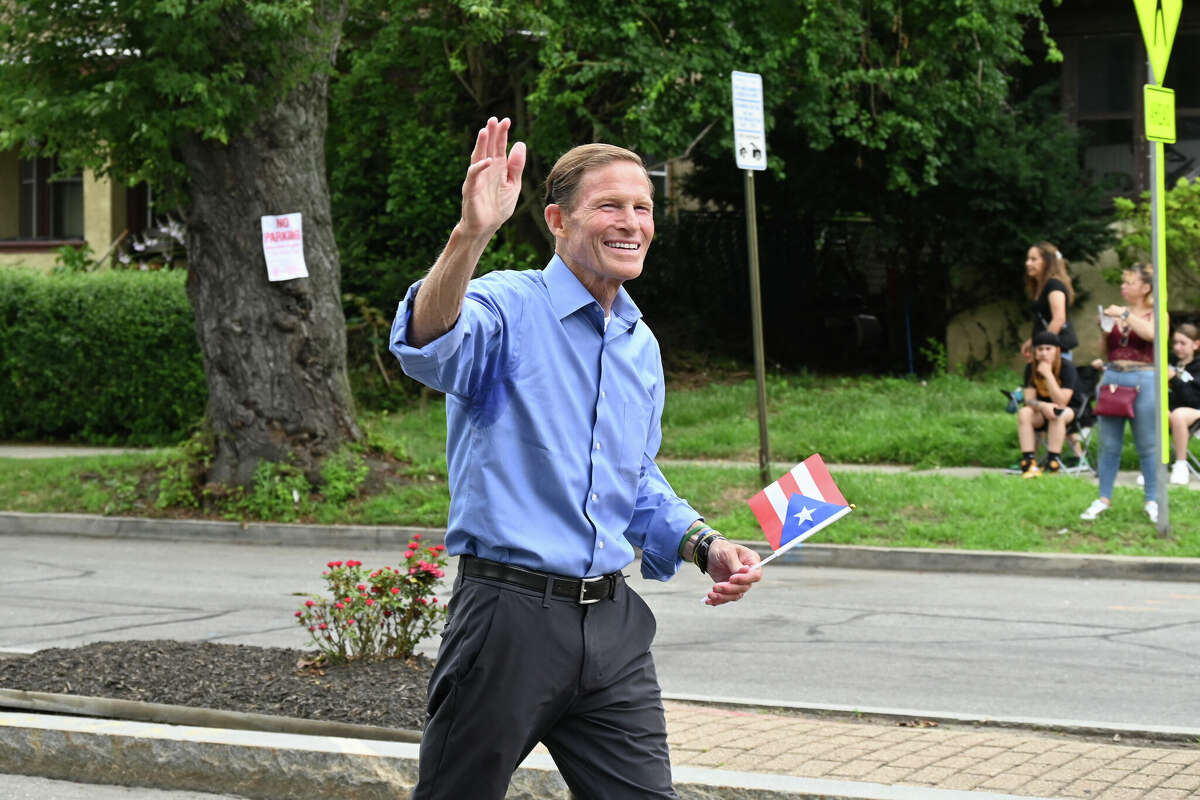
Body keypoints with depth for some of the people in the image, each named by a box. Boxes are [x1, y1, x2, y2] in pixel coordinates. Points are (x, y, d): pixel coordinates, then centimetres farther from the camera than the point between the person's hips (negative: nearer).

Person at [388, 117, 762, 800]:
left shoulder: (643, 347, 15)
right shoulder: (508, 308, -9)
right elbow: (428, 348, -33)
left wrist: (705, 546, 9)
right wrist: (472, 233, -48)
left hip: (614, 623, 6)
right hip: (510, 613, -6)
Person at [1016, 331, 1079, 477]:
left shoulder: (1066, 368, -18)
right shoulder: (1031, 368, -4)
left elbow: (1062, 402, -26)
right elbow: (1029, 399, -10)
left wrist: (1048, 374, -32)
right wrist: (1043, 406, -34)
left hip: (1071, 412, -4)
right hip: (1042, 413, 4)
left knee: (1058, 414, -38)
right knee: (1024, 413, -27)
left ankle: (1052, 464, -37)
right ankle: (1028, 462, -34)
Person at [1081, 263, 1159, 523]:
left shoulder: (1155, 314, 3)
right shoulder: (1115, 313, 13)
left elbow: (1151, 333, -19)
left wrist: (1125, 315, -16)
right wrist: (1103, 328, 0)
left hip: (1143, 381, -4)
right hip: (1112, 377, 4)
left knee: (1148, 445, 1)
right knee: (1109, 444, 5)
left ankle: (1152, 501, 9)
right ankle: (1104, 499, 12)